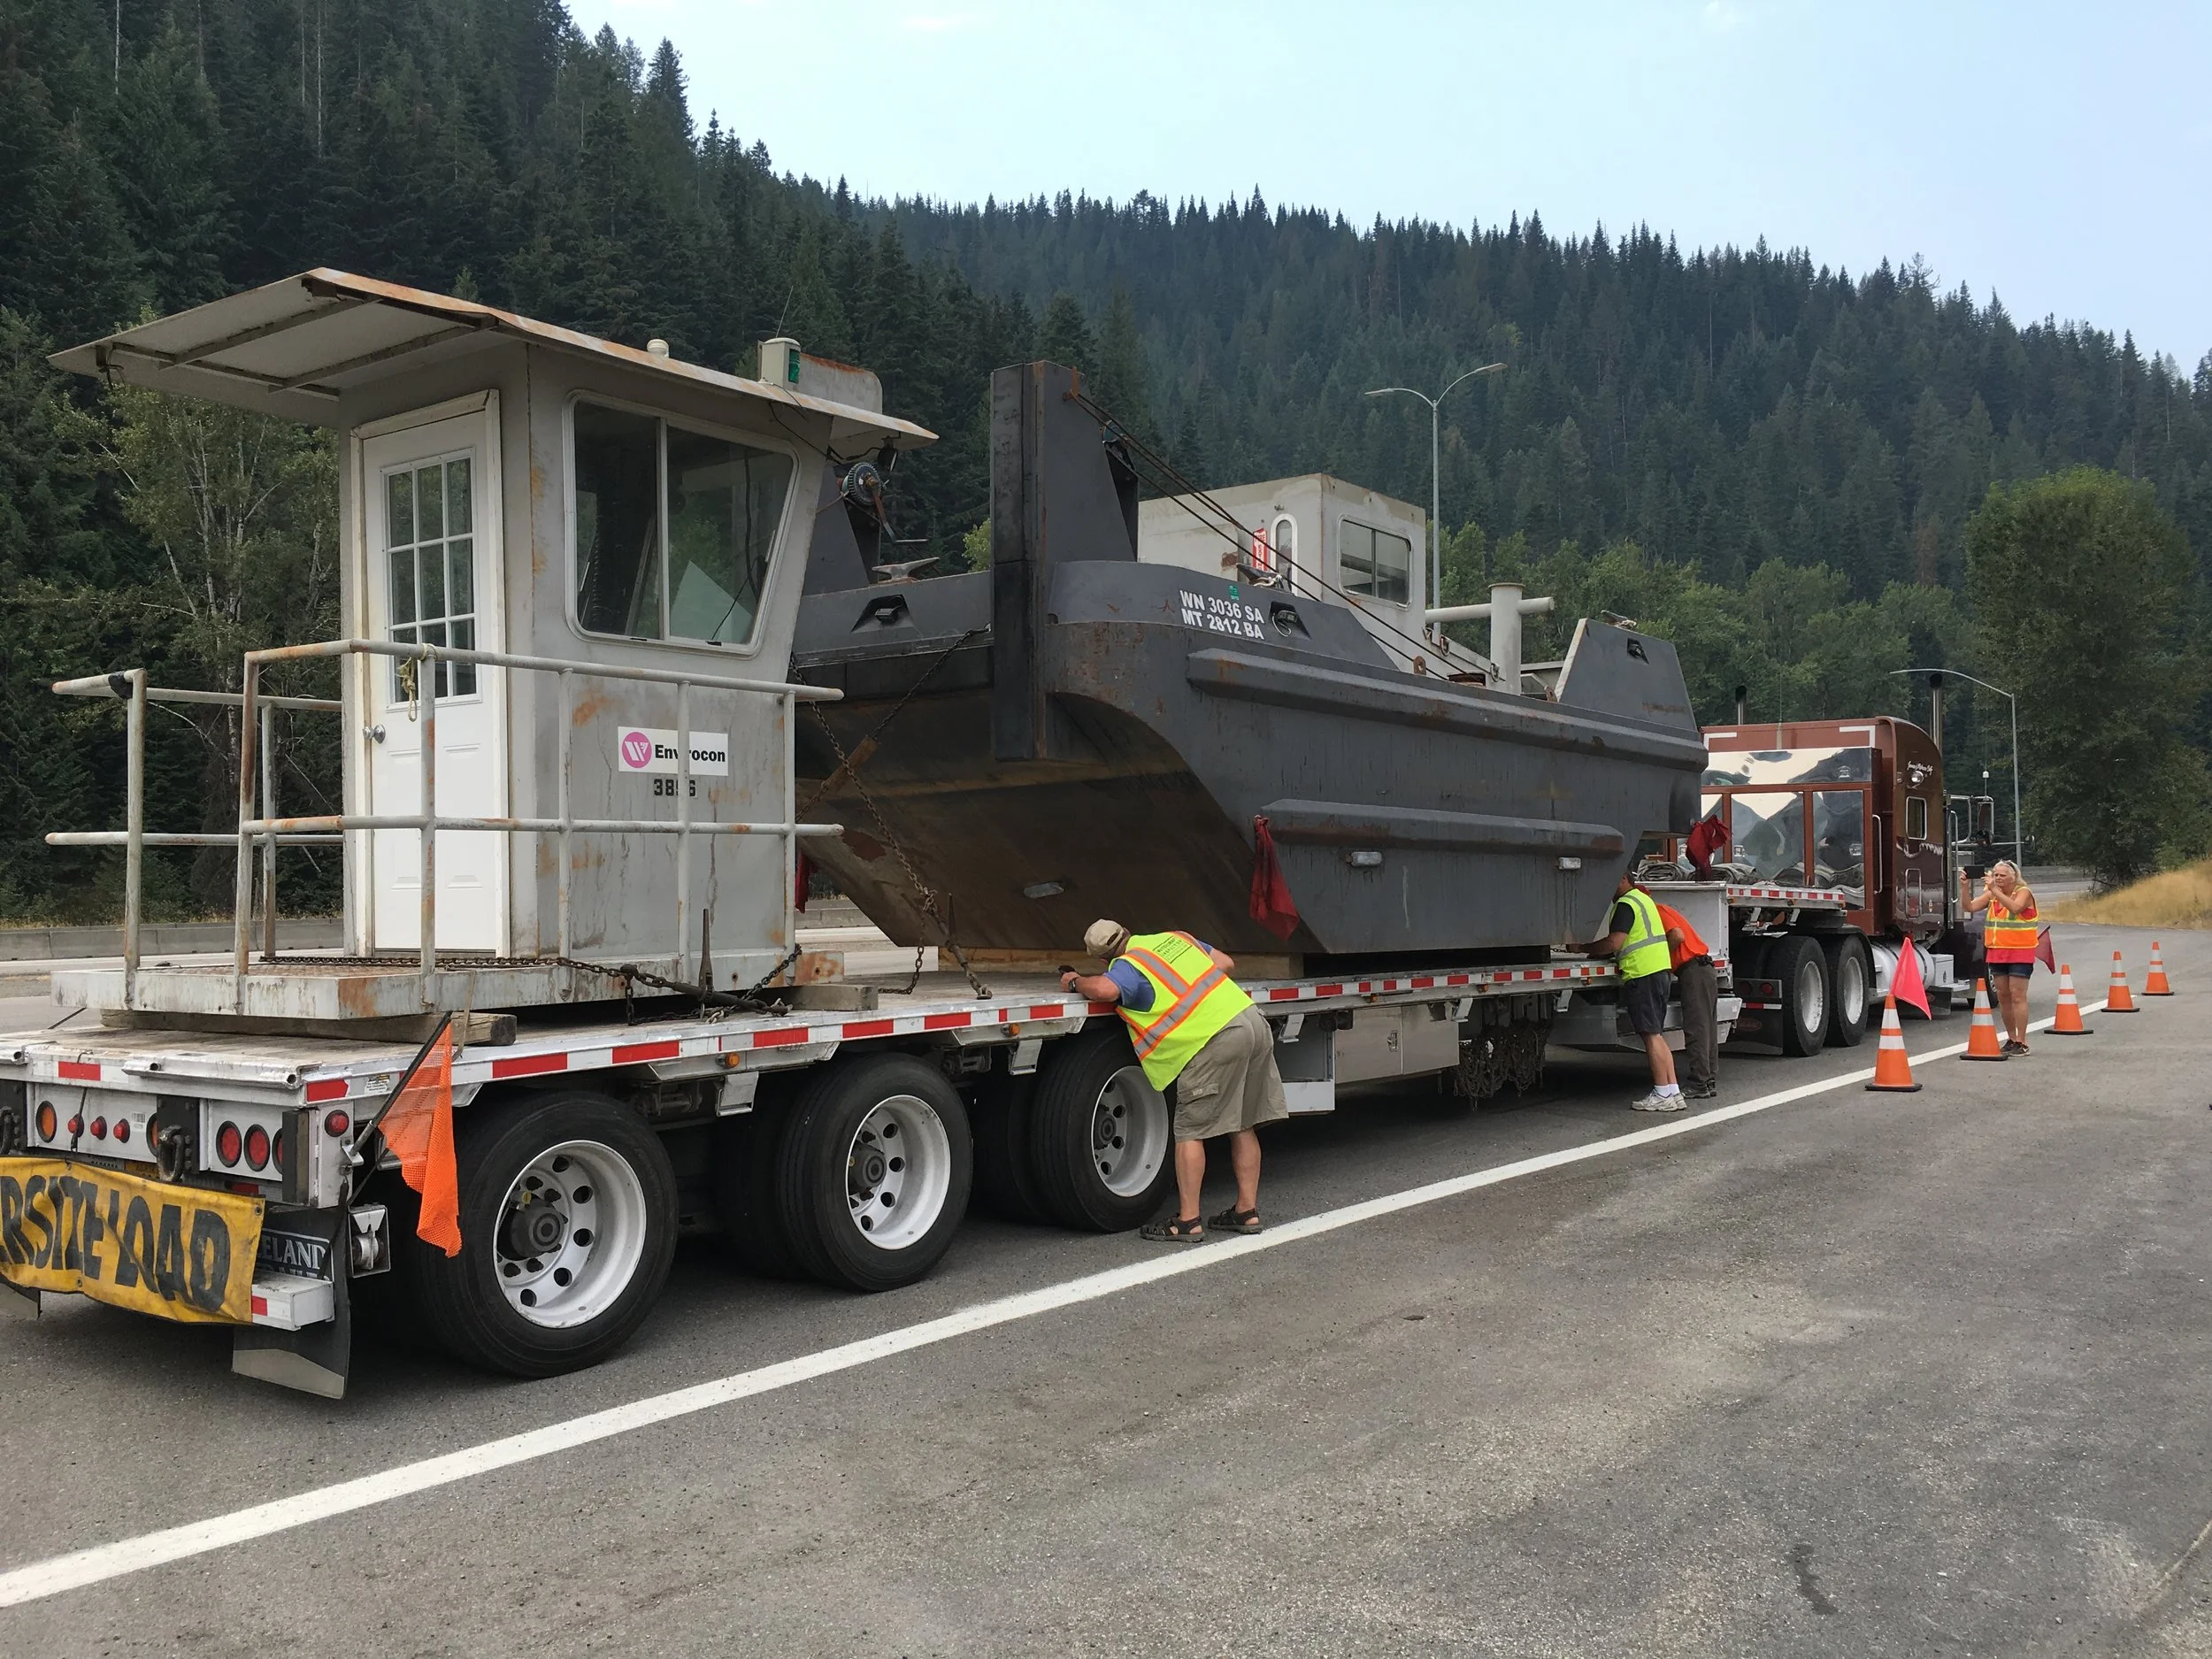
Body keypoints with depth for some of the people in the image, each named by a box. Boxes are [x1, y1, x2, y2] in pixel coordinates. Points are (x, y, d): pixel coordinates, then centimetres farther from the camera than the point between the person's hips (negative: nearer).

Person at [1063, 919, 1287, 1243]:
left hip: (1216, 1040, -8)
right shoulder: (1175, 938, 20)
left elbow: (1105, 989, -23)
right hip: (1255, 1021, 8)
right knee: (1243, 1126, 16)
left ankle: (1188, 1221, 3)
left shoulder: (1127, 966, -2)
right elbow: (1227, 963, 27)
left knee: (1191, 1131, 2)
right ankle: (1247, 1211, 21)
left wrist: (1076, 982, -2)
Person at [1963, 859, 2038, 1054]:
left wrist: (1995, 890, -32)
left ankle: (2021, 1042, -6)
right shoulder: (1991, 894, 9)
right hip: (1996, 952, 6)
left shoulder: (2023, 892, -7)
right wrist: (1965, 888, -13)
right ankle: (2011, 1039, 19)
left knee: (2018, 996, -8)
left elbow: (2014, 907, -28)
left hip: (2020, 952, -6)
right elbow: (1970, 907, 0)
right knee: (2003, 996, 9)